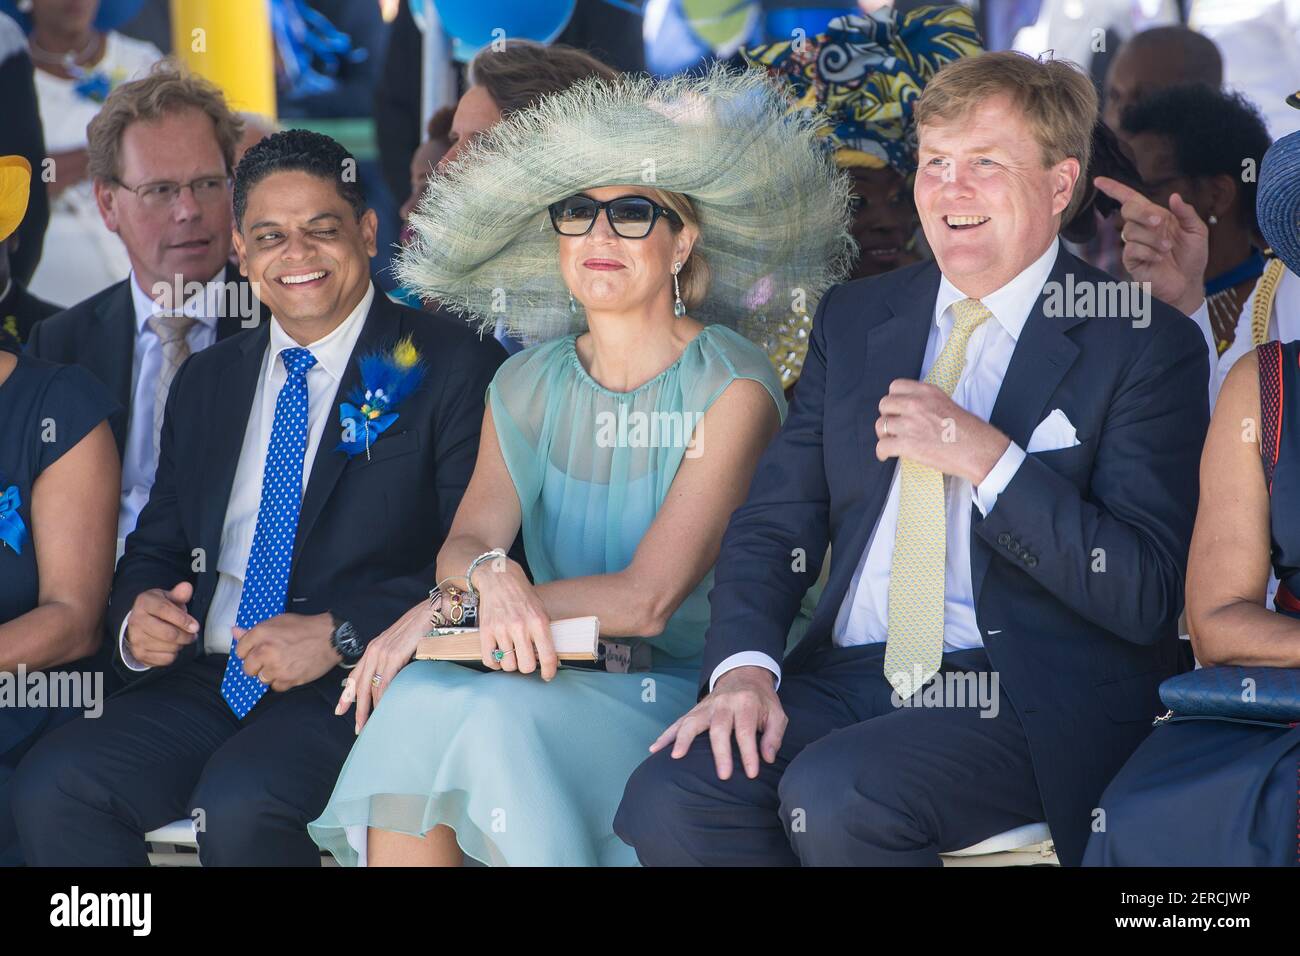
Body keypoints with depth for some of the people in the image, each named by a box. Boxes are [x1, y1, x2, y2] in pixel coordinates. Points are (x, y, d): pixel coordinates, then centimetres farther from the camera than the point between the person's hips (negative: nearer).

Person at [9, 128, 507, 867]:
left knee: (239, 805, -34)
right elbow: (156, 547, 23)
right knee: (53, 786, -20)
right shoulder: (207, 381, 20)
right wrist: (137, 617, -1)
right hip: (205, 683, 6)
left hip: (353, 684, -5)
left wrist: (339, 634, -18)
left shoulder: (453, 368, 1)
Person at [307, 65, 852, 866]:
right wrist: (490, 575, -27)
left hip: (677, 698, -4)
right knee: (415, 700, -28)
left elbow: (648, 599, -14)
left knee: (502, 715, -33)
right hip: (552, 679, 4)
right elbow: (465, 541, 0)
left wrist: (439, 610, -14)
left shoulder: (731, 387, -5)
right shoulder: (526, 386, 13)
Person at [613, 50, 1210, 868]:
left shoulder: (1146, 345, -2)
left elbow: (1145, 595, -9)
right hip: (848, 672, 5)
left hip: (1026, 696, -4)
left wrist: (987, 457, -16)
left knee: (833, 796, -32)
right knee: (670, 799, -23)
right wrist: (745, 666, -9)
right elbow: (772, 525, 11)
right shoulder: (854, 319, 15)